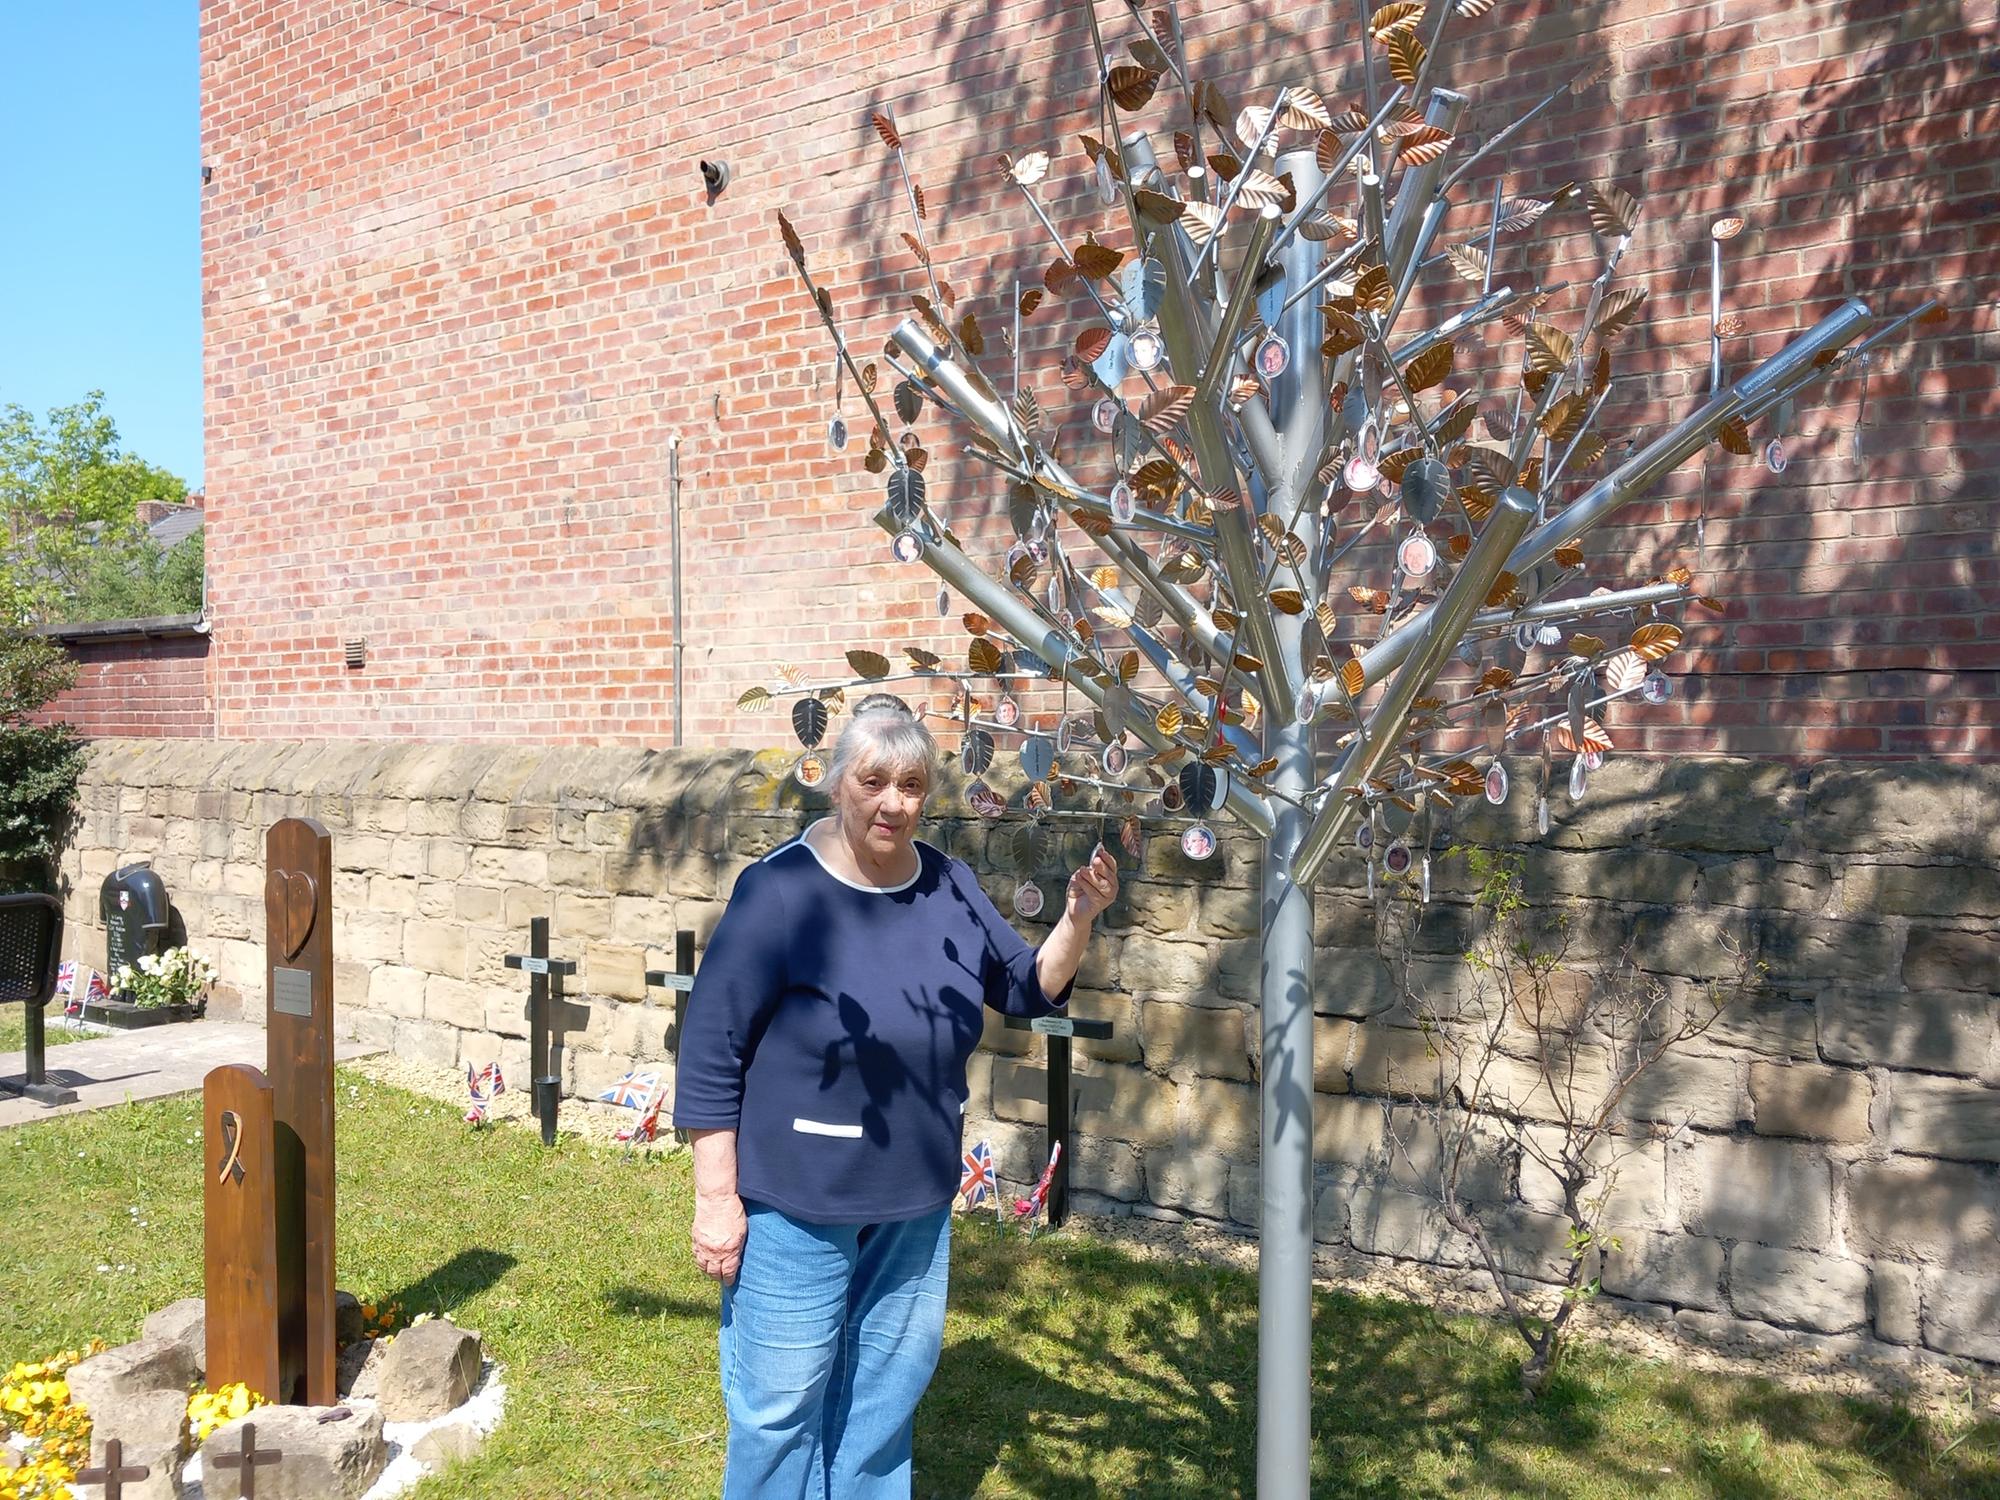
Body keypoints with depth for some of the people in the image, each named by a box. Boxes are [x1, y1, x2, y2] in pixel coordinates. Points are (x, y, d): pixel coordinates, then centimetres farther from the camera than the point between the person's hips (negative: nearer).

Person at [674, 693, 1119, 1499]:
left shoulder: (948, 885, -1)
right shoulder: (781, 890, -18)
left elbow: (1027, 987, 7)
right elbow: (710, 1047, -16)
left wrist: (1077, 920, -12)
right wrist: (716, 1198, -16)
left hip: (915, 1199, 6)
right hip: (795, 1201, -5)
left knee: (887, 1392, 21)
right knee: (782, 1404, 7)